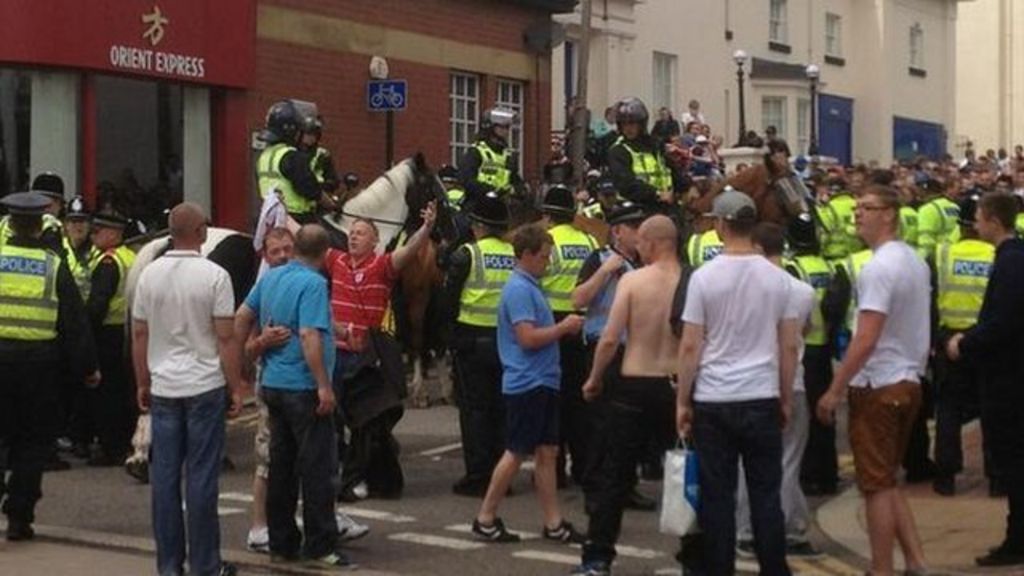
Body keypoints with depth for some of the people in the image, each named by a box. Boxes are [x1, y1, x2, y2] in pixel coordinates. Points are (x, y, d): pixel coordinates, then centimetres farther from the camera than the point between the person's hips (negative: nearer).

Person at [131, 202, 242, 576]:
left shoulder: (150, 275, 3)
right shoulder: (214, 276, -9)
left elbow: (139, 336, 8)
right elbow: (226, 339, -9)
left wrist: (142, 384, 18)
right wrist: (236, 388, -2)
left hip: (163, 388, 4)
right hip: (205, 387, -4)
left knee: (165, 475, 7)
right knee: (201, 476, 0)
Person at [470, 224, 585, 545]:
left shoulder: (531, 287, 15)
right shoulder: (518, 289, -15)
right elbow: (528, 338, -22)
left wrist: (563, 328, 8)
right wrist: (563, 328, -11)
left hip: (542, 382, 9)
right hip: (526, 383, -9)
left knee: (547, 452, 10)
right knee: (516, 452, -2)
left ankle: (553, 524, 14)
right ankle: (485, 519, 8)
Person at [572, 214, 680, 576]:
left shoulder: (632, 280, -9)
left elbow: (610, 339, -11)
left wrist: (594, 379, 4)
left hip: (633, 386, -2)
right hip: (677, 386, 2)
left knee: (614, 475, 6)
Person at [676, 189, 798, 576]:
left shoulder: (705, 277, -6)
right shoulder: (777, 278, 1)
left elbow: (690, 347, -6)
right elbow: (789, 347, 4)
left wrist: (682, 402, 3)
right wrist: (786, 399, 14)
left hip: (713, 401, -2)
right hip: (762, 399, 2)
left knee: (717, 496, 4)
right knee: (766, 494, 7)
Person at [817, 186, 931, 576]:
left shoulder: (879, 268, -19)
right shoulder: (915, 262, 11)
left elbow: (865, 340, -23)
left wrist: (834, 390, -18)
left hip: (878, 386, -9)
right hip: (908, 382, 9)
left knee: (877, 486, -1)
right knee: (888, 482, 16)